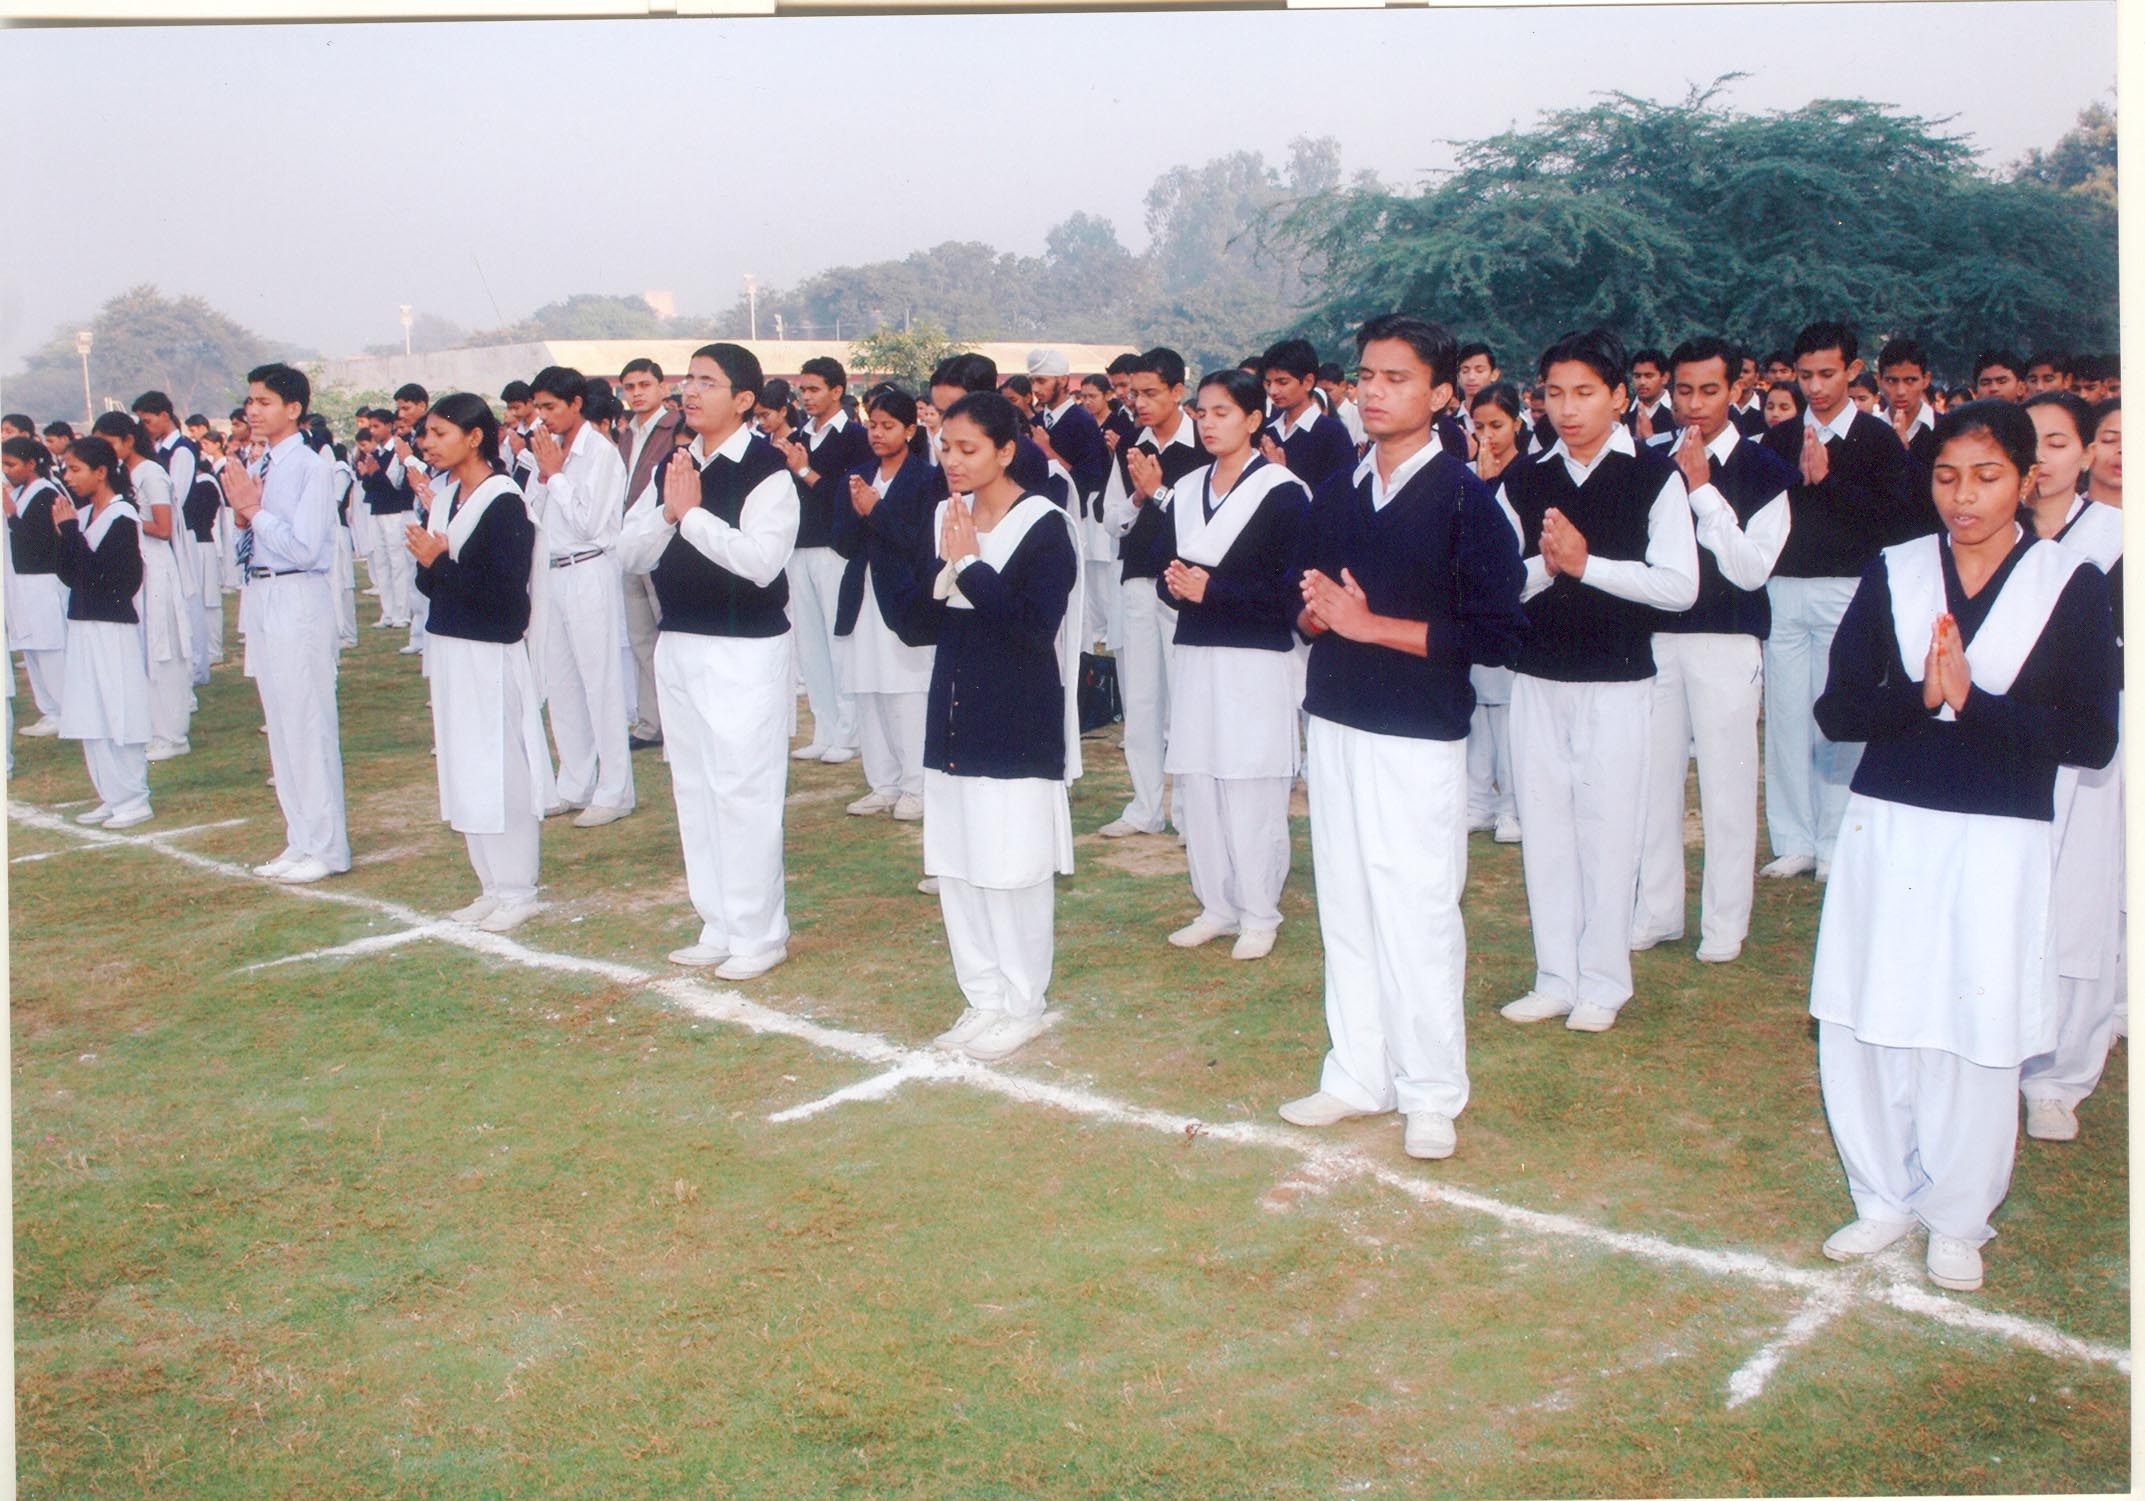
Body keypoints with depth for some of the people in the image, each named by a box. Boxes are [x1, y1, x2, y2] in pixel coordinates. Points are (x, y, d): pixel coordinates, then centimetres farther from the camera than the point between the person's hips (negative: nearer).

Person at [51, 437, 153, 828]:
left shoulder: (122, 517, -12)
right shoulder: (83, 516, 10)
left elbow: (101, 573, -20)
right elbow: (68, 575, 10)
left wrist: (70, 530, -16)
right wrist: (64, 533, -2)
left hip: (114, 630, -8)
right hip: (83, 626, 8)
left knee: (118, 715, -4)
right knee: (91, 720, 10)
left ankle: (133, 800, 4)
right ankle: (111, 797, 17)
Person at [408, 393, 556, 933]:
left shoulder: (504, 504, -14)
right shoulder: (445, 495, 8)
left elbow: (505, 594, -20)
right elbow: (431, 585, 10)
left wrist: (441, 561, -17)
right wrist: (426, 558, -10)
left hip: (490, 655, -8)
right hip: (449, 647, 8)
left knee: (500, 771, 0)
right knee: (464, 772, 13)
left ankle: (517, 891, 11)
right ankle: (493, 885, 24)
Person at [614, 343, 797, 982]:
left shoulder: (767, 469, -11)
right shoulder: (673, 465, 10)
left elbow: (762, 560, -23)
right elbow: (630, 552, 6)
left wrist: (693, 513, -20)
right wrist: (667, 511, -11)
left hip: (746, 649, -8)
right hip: (678, 643, 8)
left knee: (744, 790, -4)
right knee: (693, 788, 13)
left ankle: (758, 933, 8)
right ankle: (718, 927, 24)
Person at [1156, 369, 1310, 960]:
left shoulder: (1281, 492, -6)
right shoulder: (1187, 490, 13)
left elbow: (1288, 588, -11)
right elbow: (1165, 569, 14)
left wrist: (1212, 589, -15)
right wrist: (1175, 583, -8)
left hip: (1257, 661, -6)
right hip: (1193, 655, 6)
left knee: (1252, 794, -5)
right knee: (1196, 788, 7)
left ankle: (1258, 915, 7)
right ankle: (1216, 906, 19)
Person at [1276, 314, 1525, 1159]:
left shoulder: (1464, 500, -9)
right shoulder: (1335, 494, 10)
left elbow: (1494, 635, -14)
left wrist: (1369, 623, -15)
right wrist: (1315, 615, -7)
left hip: (1419, 737, -6)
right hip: (1334, 723, 6)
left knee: (1418, 916, -2)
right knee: (1345, 909, 11)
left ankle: (1432, 1096, 12)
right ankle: (1357, 1075, 24)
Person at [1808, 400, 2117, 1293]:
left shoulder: (2071, 584, -1)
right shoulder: (1893, 573, 4)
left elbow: (2091, 737, -7)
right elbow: (1838, 709, 0)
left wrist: (1973, 701, -17)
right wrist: (1920, 696, -18)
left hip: (1998, 840, -2)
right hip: (1885, 826, 2)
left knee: (1977, 1035, 3)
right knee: (1865, 1023, 6)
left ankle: (1957, 1218, 23)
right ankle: (1884, 1197, 26)